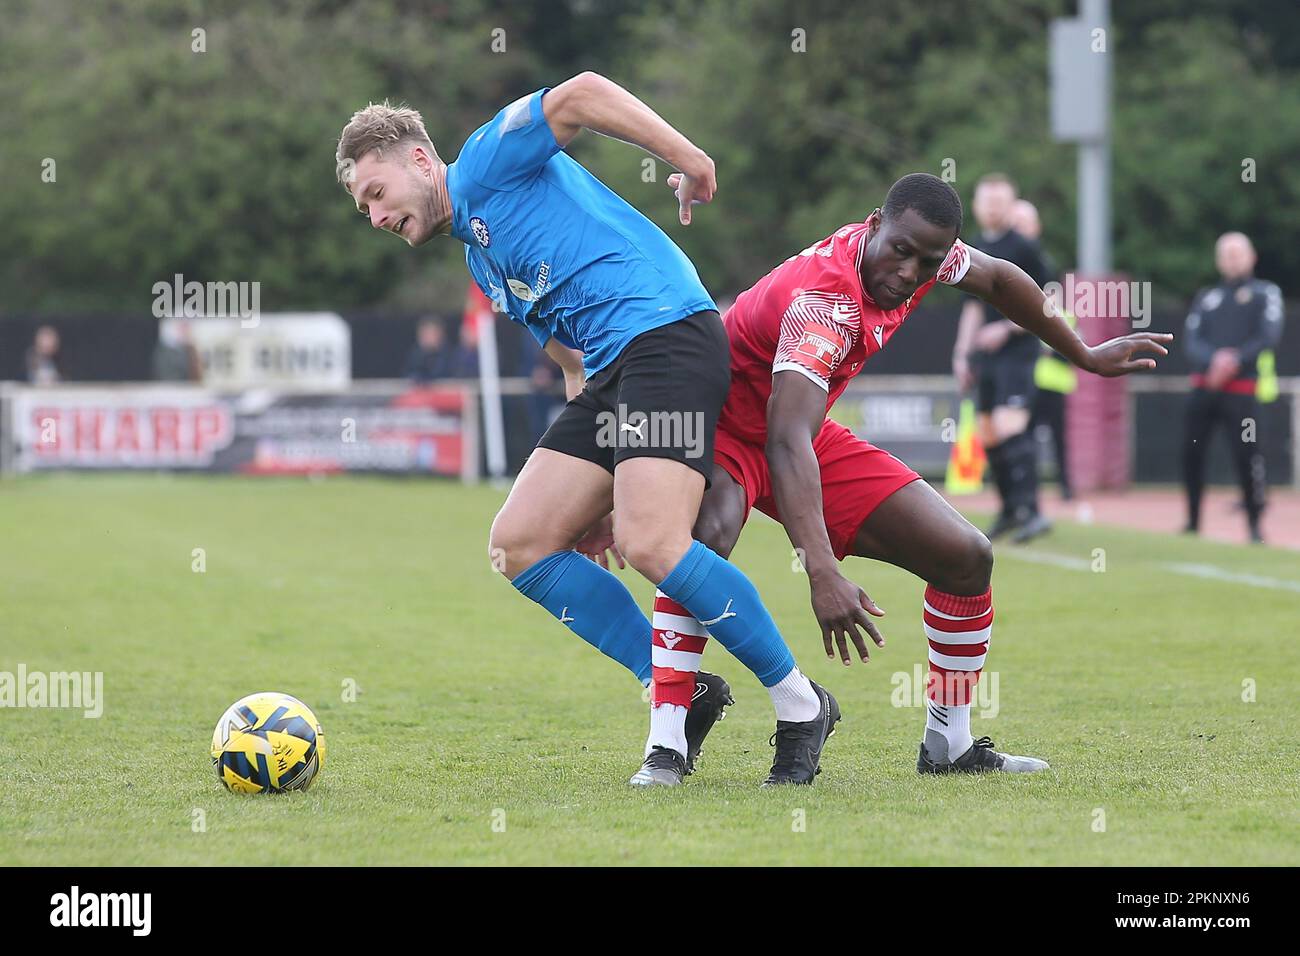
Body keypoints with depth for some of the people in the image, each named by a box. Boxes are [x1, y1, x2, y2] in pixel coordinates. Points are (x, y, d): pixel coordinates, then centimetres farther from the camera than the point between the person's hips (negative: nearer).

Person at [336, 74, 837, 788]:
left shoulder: (483, 163, 2)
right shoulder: (482, 263, 28)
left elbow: (581, 95, -13)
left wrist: (684, 156, -17)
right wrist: (593, 486, 22)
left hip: (667, 333, -10)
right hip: (608, 376, 10)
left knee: (649, 543, -23)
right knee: (519, 542, 0)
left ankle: (800, 704, -8)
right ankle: (679, 694, 4)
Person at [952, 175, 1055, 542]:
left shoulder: (1023, 249, -6)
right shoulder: (974, 251, 14)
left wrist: (1007, 328, -17)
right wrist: (962, 354, 19)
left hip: (1016, 351, -7)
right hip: (985, 357, 7)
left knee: (1011, 426, -21)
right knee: (988, 436, 9)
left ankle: (1029, 509, -26)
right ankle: (1010, 511, 22)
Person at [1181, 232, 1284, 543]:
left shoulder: (1265, 293, 8)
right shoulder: (1206, 298, 18)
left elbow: (1270, 336, -5)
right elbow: (1193, 342, 6)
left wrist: (1236, 360, -17)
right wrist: (1214, 360, -15)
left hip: (1240, 390, -4)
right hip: (1203, 387, 4)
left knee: (1246, 454, -12)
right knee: (1191, 451, 0)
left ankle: (1254, 525, -2)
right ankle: (1193, 522, 13)